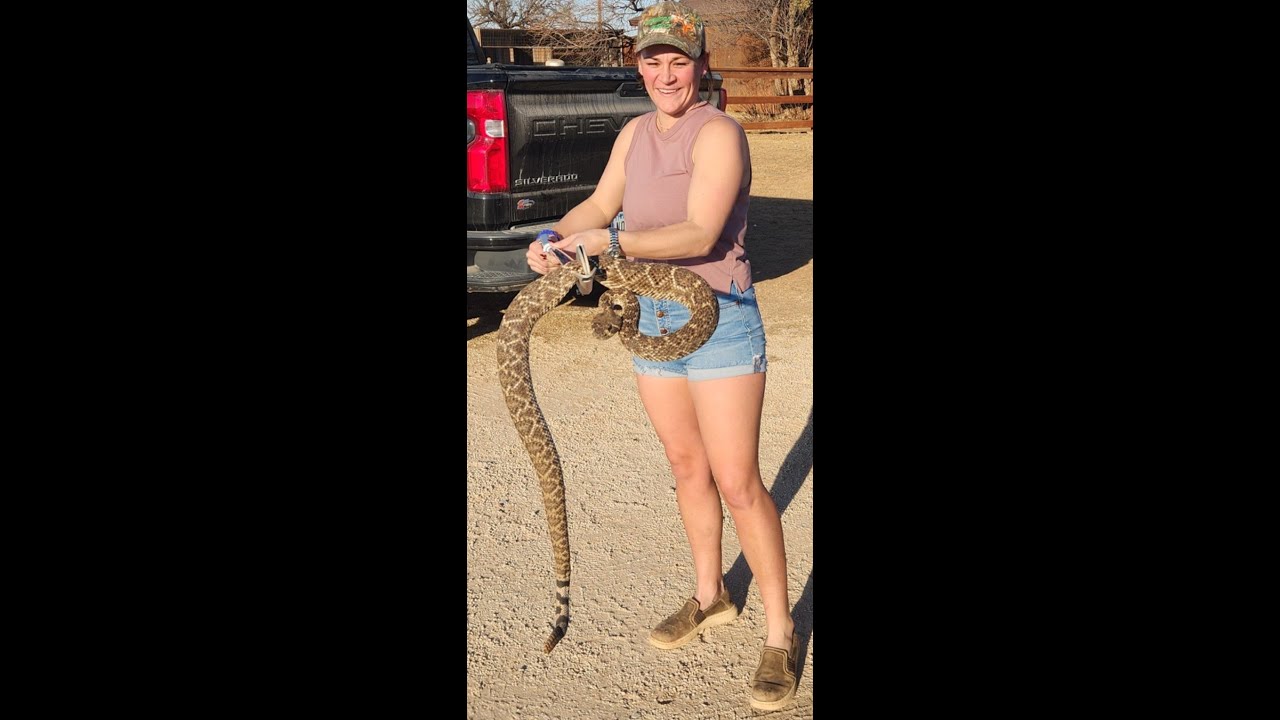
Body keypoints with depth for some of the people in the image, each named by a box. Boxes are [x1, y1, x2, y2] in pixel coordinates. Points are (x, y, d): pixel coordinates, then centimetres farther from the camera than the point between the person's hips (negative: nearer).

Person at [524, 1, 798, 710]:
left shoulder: (718, 133, -15)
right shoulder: (635, 134, 9)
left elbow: (700, 234, -25)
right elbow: (599, 204, 12)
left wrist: (611, 240, -31)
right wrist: (555, 237, -8)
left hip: (719, 321, -7)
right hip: (653, 319, 7)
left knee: (738, 484, -5)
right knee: (687, 468, 18)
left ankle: (780, 634, 9)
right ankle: (710, 596, 37)